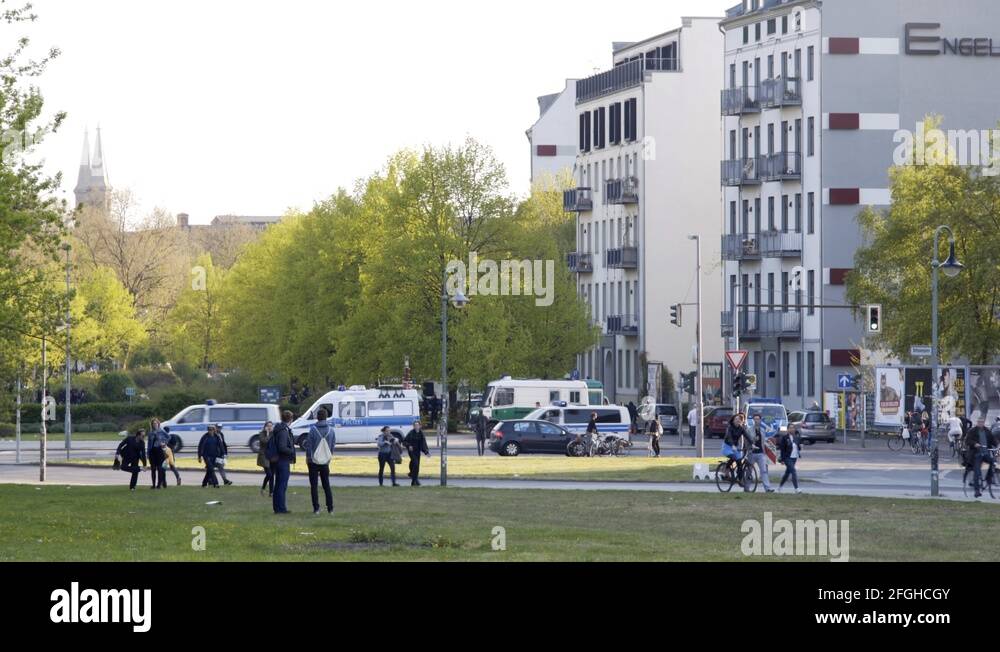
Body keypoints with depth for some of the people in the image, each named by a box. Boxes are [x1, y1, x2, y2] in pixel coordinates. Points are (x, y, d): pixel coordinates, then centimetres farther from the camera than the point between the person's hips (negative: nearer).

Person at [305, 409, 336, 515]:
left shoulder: (313, 429, -12)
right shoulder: (331, 430, -2)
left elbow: (309, 444, -8)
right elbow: (333, 445, 5)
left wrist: (308, 457, 5)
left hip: (314, 461, -3)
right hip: (325, 461, 3)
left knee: (314, 486, 4)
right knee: (326, 485, 13)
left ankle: (316, 508, -1)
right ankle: (330, 508, 9)